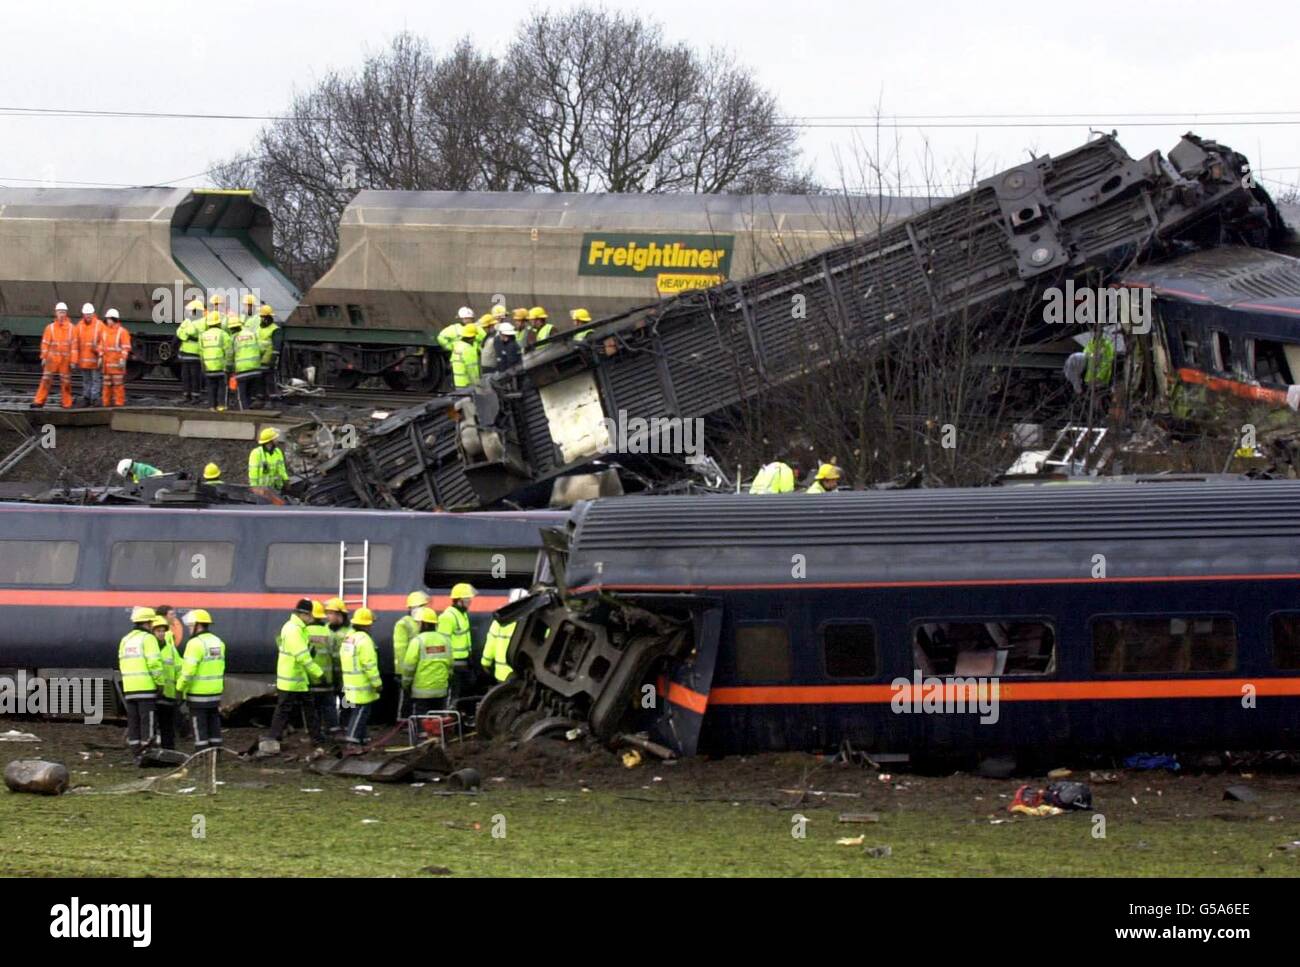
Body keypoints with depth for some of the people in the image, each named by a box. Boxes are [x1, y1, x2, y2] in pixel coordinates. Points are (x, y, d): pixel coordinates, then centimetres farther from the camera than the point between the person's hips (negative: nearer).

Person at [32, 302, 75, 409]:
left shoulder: (71, 328, 2)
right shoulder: (50, 328, 3)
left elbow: (74, 344, 1)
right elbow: (45, 343, 3)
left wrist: (73, 360, -3)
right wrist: (44, 357, -4)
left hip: (65, 360, 0)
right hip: (52, 358, 0)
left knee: (65, 382, 5)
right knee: (46, 380, -4)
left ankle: (66, 403, 13)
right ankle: (39, 401, -4)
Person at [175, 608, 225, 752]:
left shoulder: (195, 643, -16)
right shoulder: (218, 642, 9)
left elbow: (189, 670, -20)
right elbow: (220, 668, 10)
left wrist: (180, 688, -9)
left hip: (198, 695, -7)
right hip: (215, 692, 7)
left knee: (200, 729, -2)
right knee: (214, 728, 12)